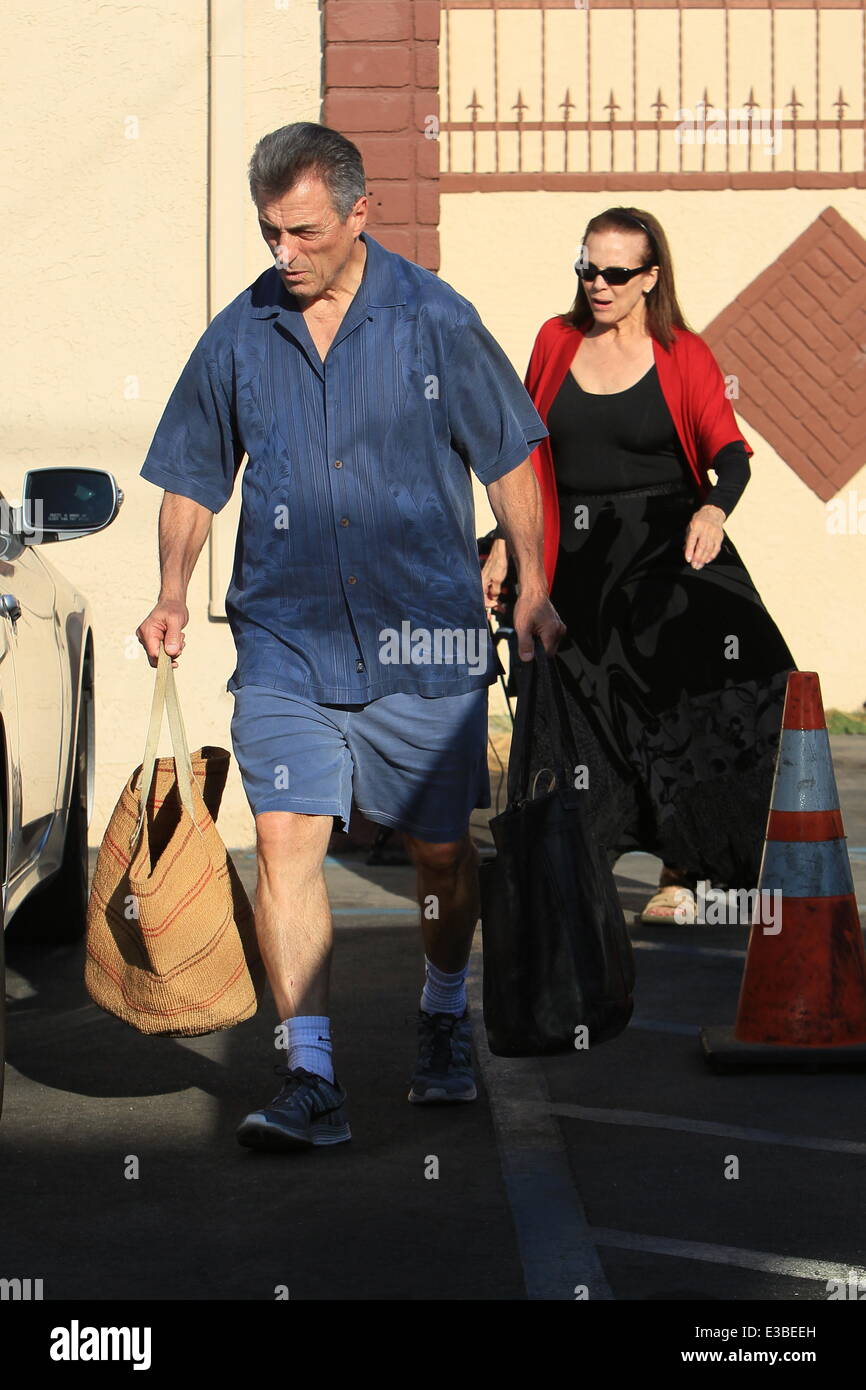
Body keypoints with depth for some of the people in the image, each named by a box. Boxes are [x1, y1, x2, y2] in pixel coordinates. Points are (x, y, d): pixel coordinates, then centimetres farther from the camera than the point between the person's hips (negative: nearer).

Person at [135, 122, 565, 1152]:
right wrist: (173, 594, 0)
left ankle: (444, 1019, 37)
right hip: (285, 641, 1)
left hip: (424, 639, -1)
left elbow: (507, 458, 7)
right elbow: (193, 478, 13)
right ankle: (309, 1078, -10)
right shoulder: (237, 339, 3)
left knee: (440, 851, 10)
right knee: (285, 840, -13)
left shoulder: (436, 321, -2)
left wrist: (533, 588, 6)